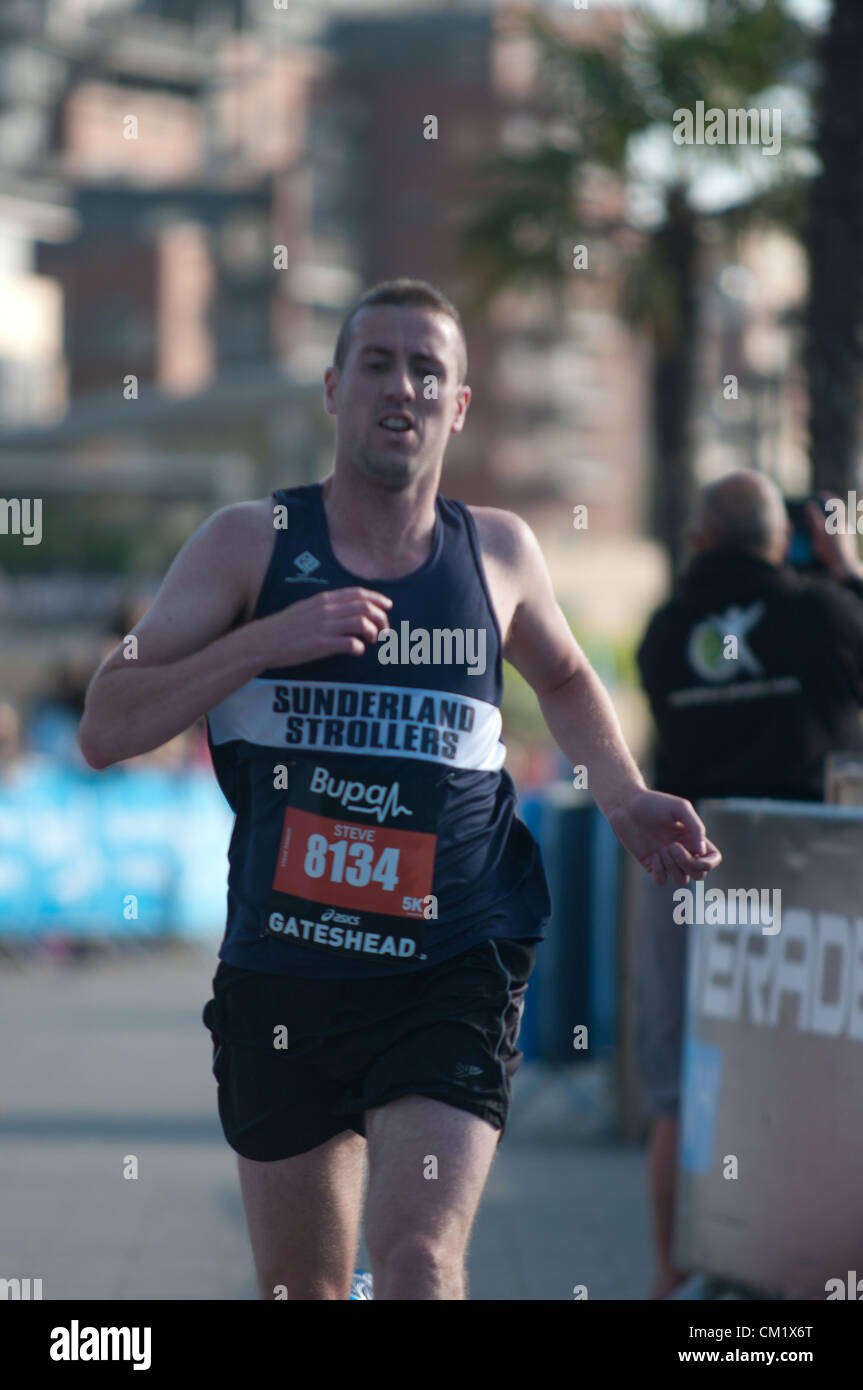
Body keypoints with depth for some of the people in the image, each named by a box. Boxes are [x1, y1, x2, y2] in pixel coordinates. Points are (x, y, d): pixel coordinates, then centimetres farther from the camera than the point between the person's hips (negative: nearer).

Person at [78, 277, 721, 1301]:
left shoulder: (497, 552, 7)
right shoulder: (251, 544, 1)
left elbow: (564, 681, 29)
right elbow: (105, 730, -6)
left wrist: (626, 804, 12)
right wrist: (267, 639, -16)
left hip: (453, 973, -1)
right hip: (281, 974, 1)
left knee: (419, 1264, -20)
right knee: (300, 1291, 11)